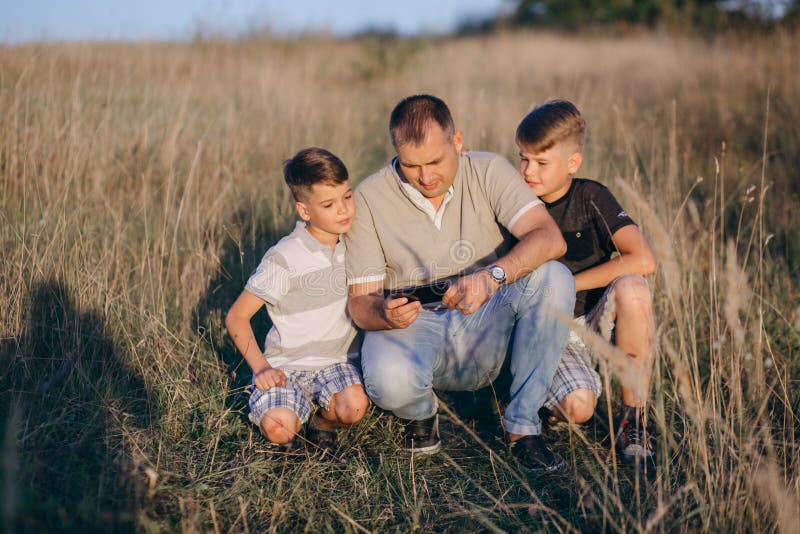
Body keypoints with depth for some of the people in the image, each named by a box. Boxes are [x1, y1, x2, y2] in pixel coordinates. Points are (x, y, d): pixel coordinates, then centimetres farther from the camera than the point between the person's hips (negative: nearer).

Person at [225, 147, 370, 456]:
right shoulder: (285, 259, -14)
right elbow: (236, 317, -8)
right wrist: (261, 368, -15)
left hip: (337, 361, 3)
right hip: (288, 365, -3)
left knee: (354, 407, -29)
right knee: (278, 429, -29)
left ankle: (323, 422, 7)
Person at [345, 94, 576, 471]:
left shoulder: (488, 172, -4)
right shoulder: (370, 197, -6)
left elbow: (550, 238, -19)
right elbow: (359, 301, -6)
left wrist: (492, 276, -37)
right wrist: (384, 313, -31)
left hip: (484, 327, 2)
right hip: (412, 325, -1)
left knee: (552, 278, -27)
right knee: (391, 380, -37)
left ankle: (522, 426, -17)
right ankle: (420, 413, 4)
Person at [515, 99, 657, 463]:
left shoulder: (590, 198, -7)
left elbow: (643, 261, -20)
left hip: (598, 323, 0)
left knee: (631, 288, -33)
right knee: (577, 407, -30)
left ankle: (633, 416, -17)